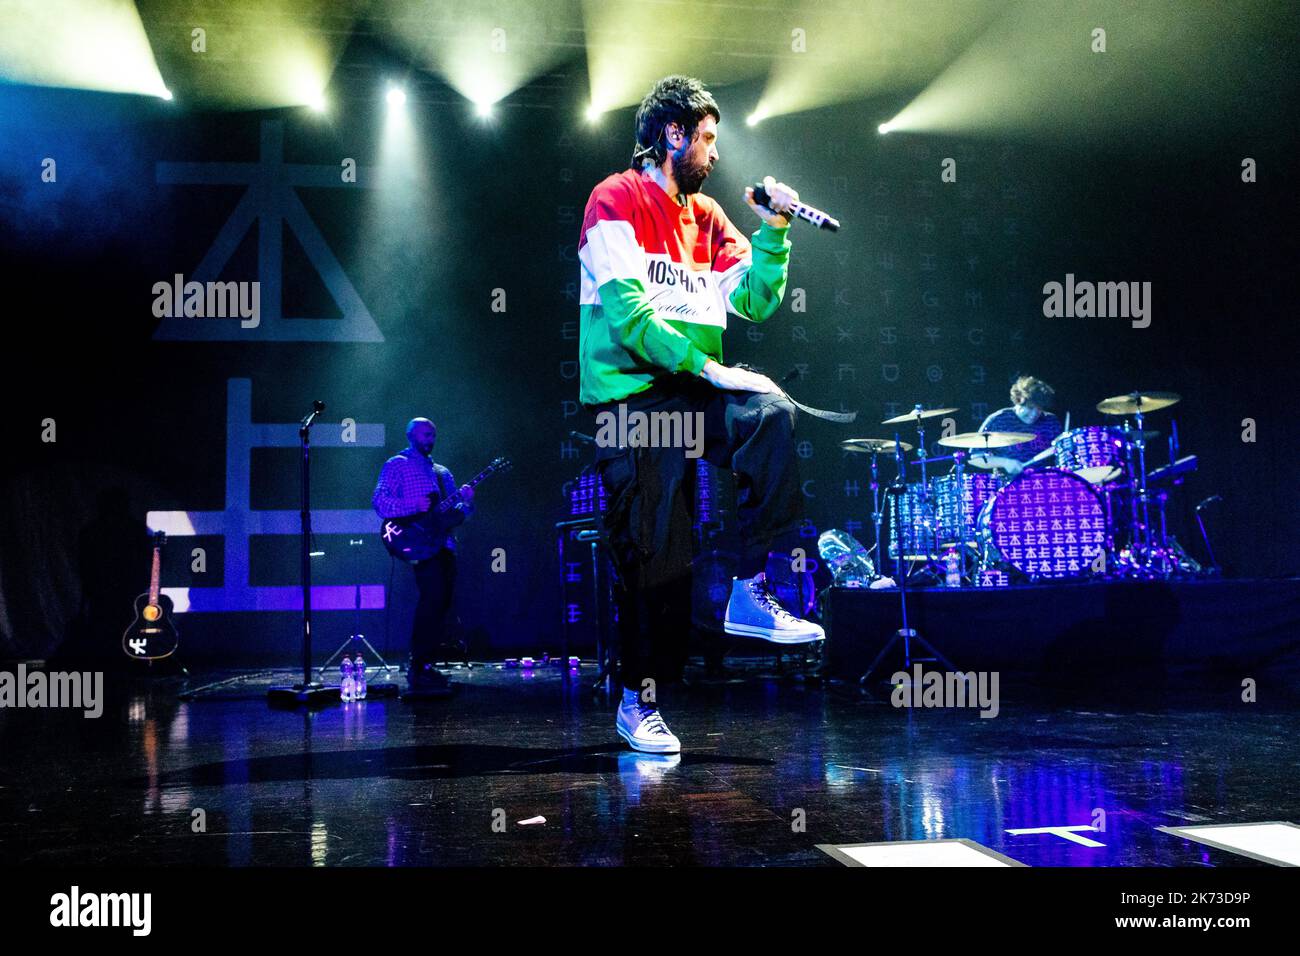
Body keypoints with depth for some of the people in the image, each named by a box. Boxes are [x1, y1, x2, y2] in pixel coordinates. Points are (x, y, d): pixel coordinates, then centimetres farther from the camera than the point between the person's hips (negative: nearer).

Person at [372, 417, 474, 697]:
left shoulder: (442, 472, 26)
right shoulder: (397, 464, 6)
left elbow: (457, 514, 21)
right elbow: (379, 501, -6)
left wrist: (466, 503, 0)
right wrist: (413, 507, -19)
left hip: (444, 544, 8)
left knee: (442, 604, 4)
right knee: (433, 596, -21)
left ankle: (427, 665, 11)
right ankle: (419, 668, -20)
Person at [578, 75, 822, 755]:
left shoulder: (705, 216, 19)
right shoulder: (616, 201, -1)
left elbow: (755, 302, 12)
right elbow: (629, 312, -14)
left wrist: (772, 230, 0)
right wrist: (707, 366, -18)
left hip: (696, 389, 6)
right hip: (632, 393, -6)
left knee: (774, 414, -25)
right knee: (654, 555, -7)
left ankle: (751, 593, -16)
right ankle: (638, 698, 9)